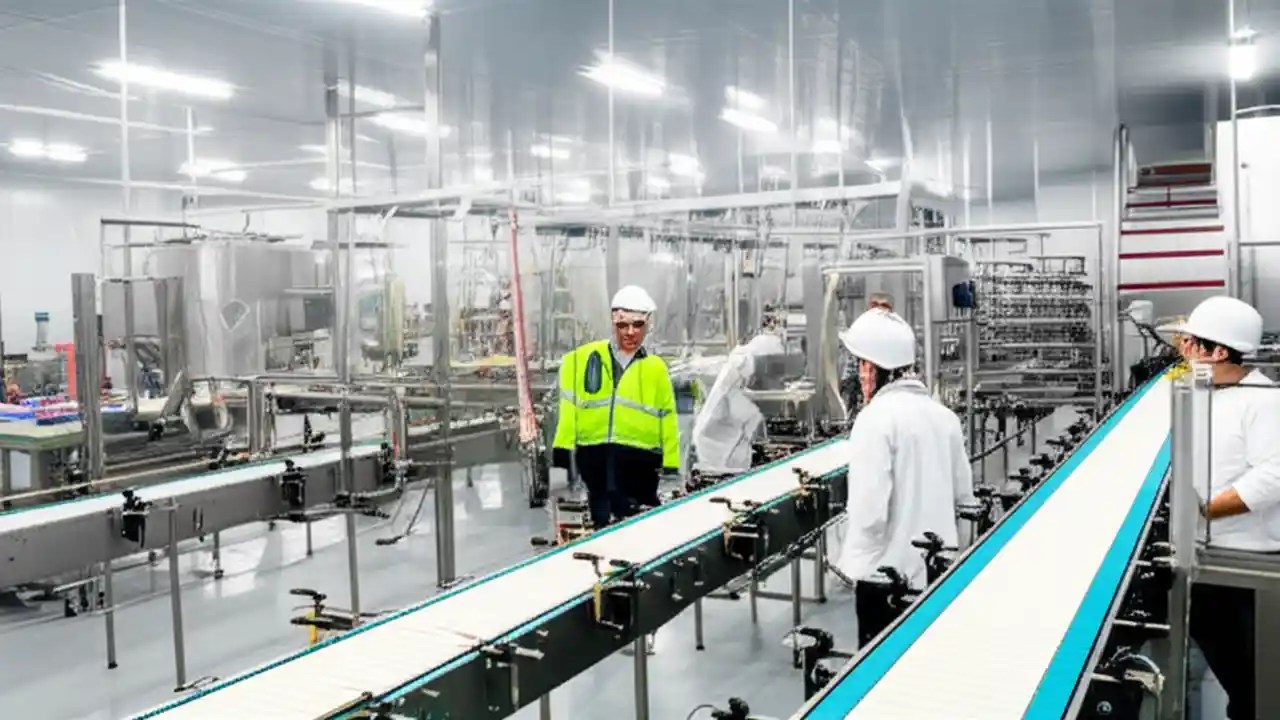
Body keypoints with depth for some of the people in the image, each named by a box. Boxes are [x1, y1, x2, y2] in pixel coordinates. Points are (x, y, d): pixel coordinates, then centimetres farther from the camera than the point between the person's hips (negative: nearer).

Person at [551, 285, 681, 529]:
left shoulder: (656, 369, 11)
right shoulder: (583, 359, 6)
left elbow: (666, 419, 9)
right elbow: (569, 408, 4)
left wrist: (670, 463, 3)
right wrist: (564, 448, -2)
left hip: (639, 458, 0)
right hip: (593, 454, 0)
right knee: (601, 519, 9)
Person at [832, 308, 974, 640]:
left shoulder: (876, 418, -17)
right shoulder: (942, 414, 4)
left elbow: (869, 509, -21)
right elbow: (964, 493, 12)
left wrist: (854, 561, -8)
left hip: (887, 574, -7)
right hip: (938, 569, 7)